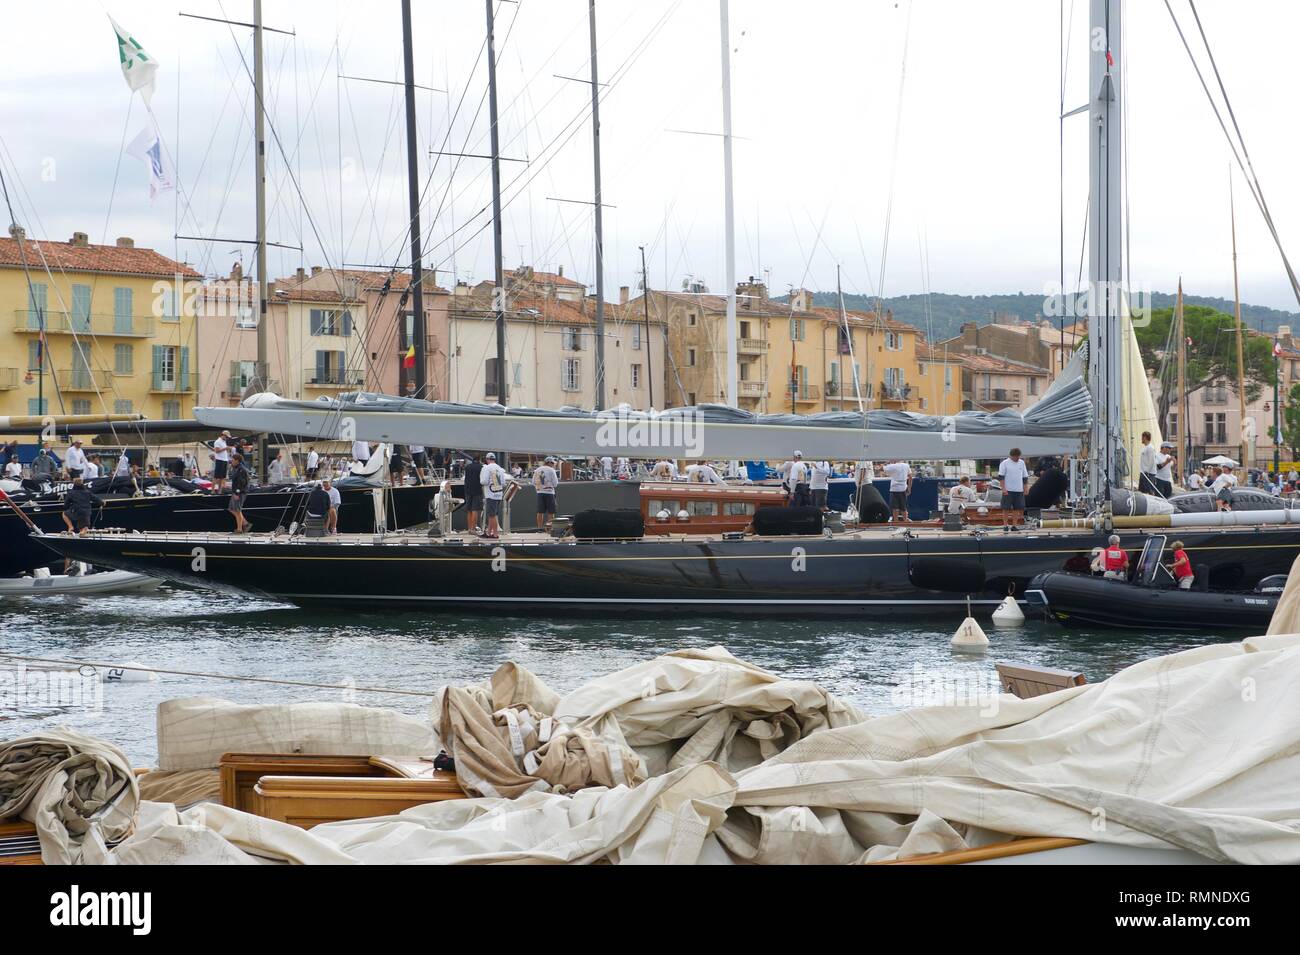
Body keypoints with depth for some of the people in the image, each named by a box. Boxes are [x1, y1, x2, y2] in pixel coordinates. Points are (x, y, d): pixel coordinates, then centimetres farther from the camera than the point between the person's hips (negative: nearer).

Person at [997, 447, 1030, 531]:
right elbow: (1001, 477, -6)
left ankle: (1014, 525, 11)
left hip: (1019, 490, 4)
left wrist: (1025, 489, 11)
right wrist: (1003, 488, -13)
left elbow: (1025, 477, 16)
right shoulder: (1005, 463, -4)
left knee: (1017, 508, 4)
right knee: (1006, 508, 0)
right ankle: (1005, 525, 7)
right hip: (1008, 490, -4)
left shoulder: (1021, 463, 10)